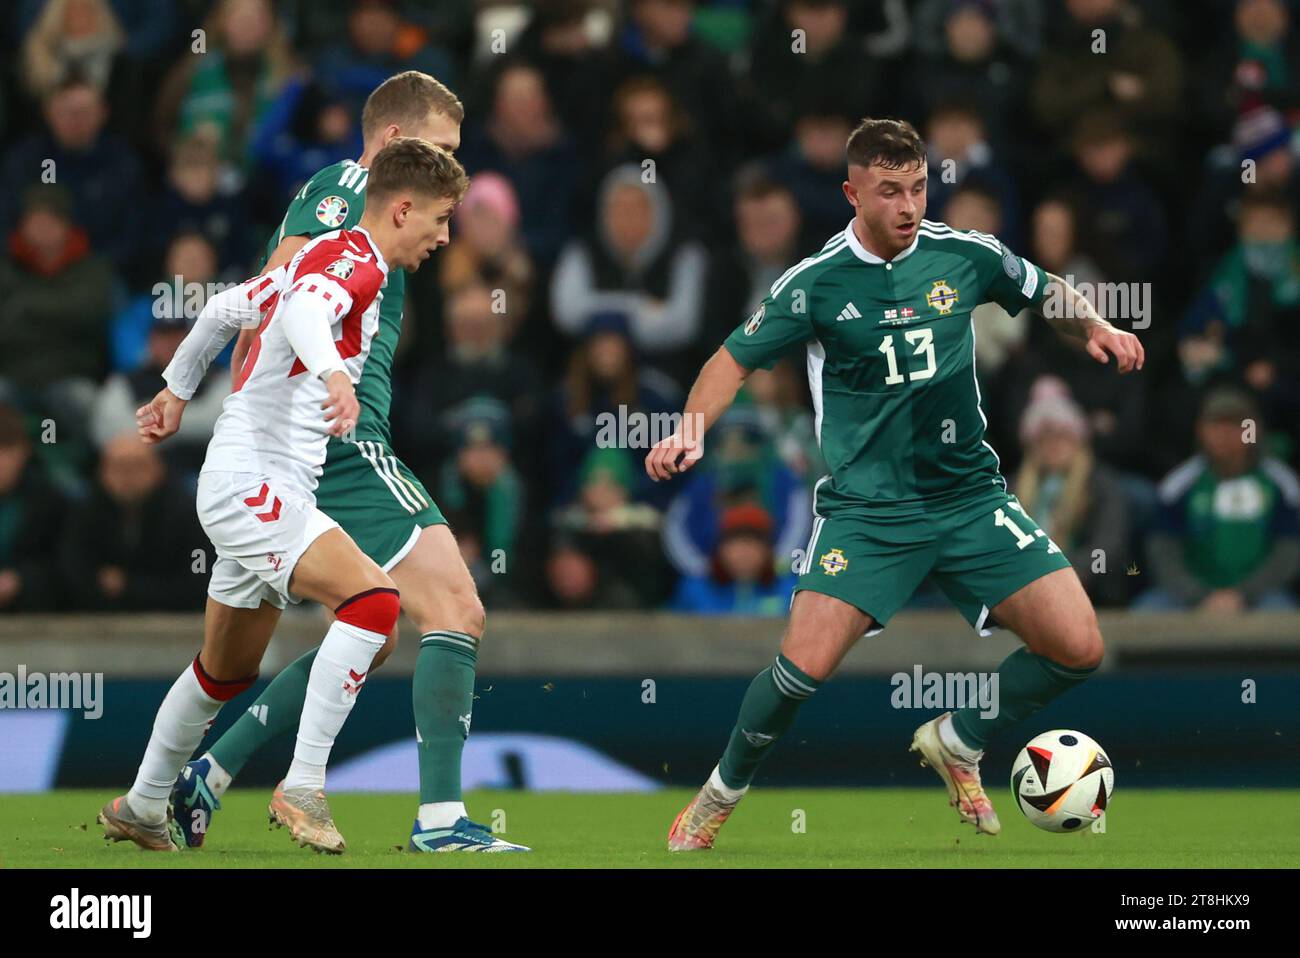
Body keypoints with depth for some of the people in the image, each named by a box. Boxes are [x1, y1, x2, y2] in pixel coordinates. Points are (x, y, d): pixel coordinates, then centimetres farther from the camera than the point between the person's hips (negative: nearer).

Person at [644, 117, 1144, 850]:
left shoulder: (966, 256, -1)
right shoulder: (817, 282, -7)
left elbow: (1049, 293, 17)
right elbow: (738, 358, 3)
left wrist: (1095, 327, -3)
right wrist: (691, 431, -14)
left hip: (971, 494, 3)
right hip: (868, 507, -3)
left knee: (1079, 650, -7)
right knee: (806, 664, -20)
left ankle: (955, 745, 19)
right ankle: (724, 792, 8)